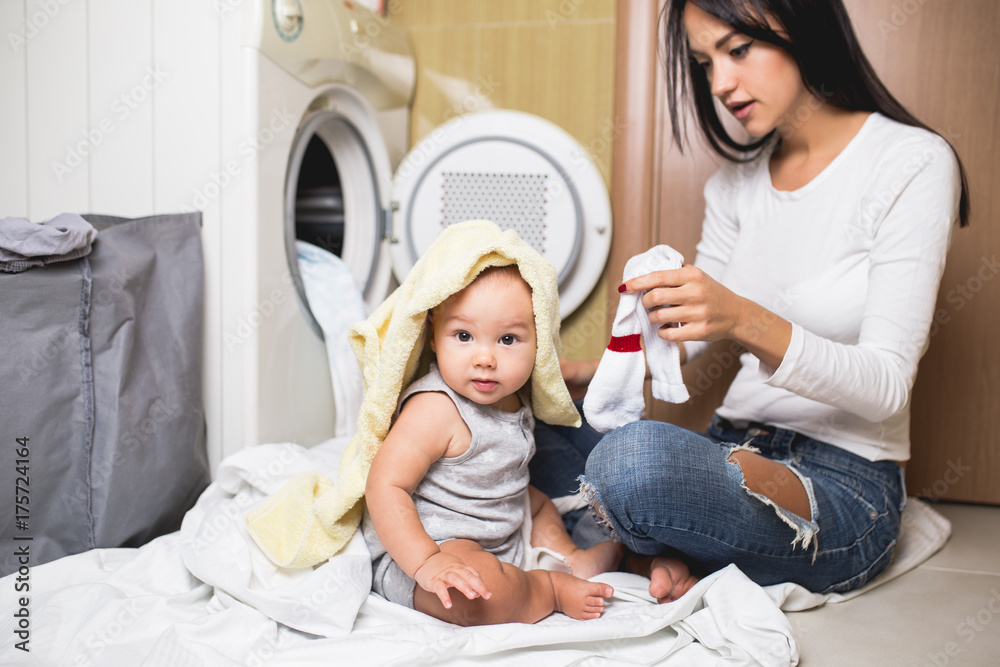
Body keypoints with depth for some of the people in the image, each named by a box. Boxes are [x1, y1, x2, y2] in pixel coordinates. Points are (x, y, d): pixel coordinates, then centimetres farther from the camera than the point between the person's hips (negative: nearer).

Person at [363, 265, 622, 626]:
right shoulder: (435, 410, -29)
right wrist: (427, 563, -40)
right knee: (477, 594, -36)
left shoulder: (511, 396, 1)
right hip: (423, 547, -9)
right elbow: (385, 487, -32)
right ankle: (554, 587, -8)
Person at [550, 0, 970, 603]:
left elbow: (886, 386, -17)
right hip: (736, 448, 6)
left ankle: (650, 547, -4)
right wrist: (598, 372, -9)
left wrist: (747, 322, -34)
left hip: (845, 481, -5)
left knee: (635, 459, -34)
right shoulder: (736, 182, 8)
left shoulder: (912, 163, -11)